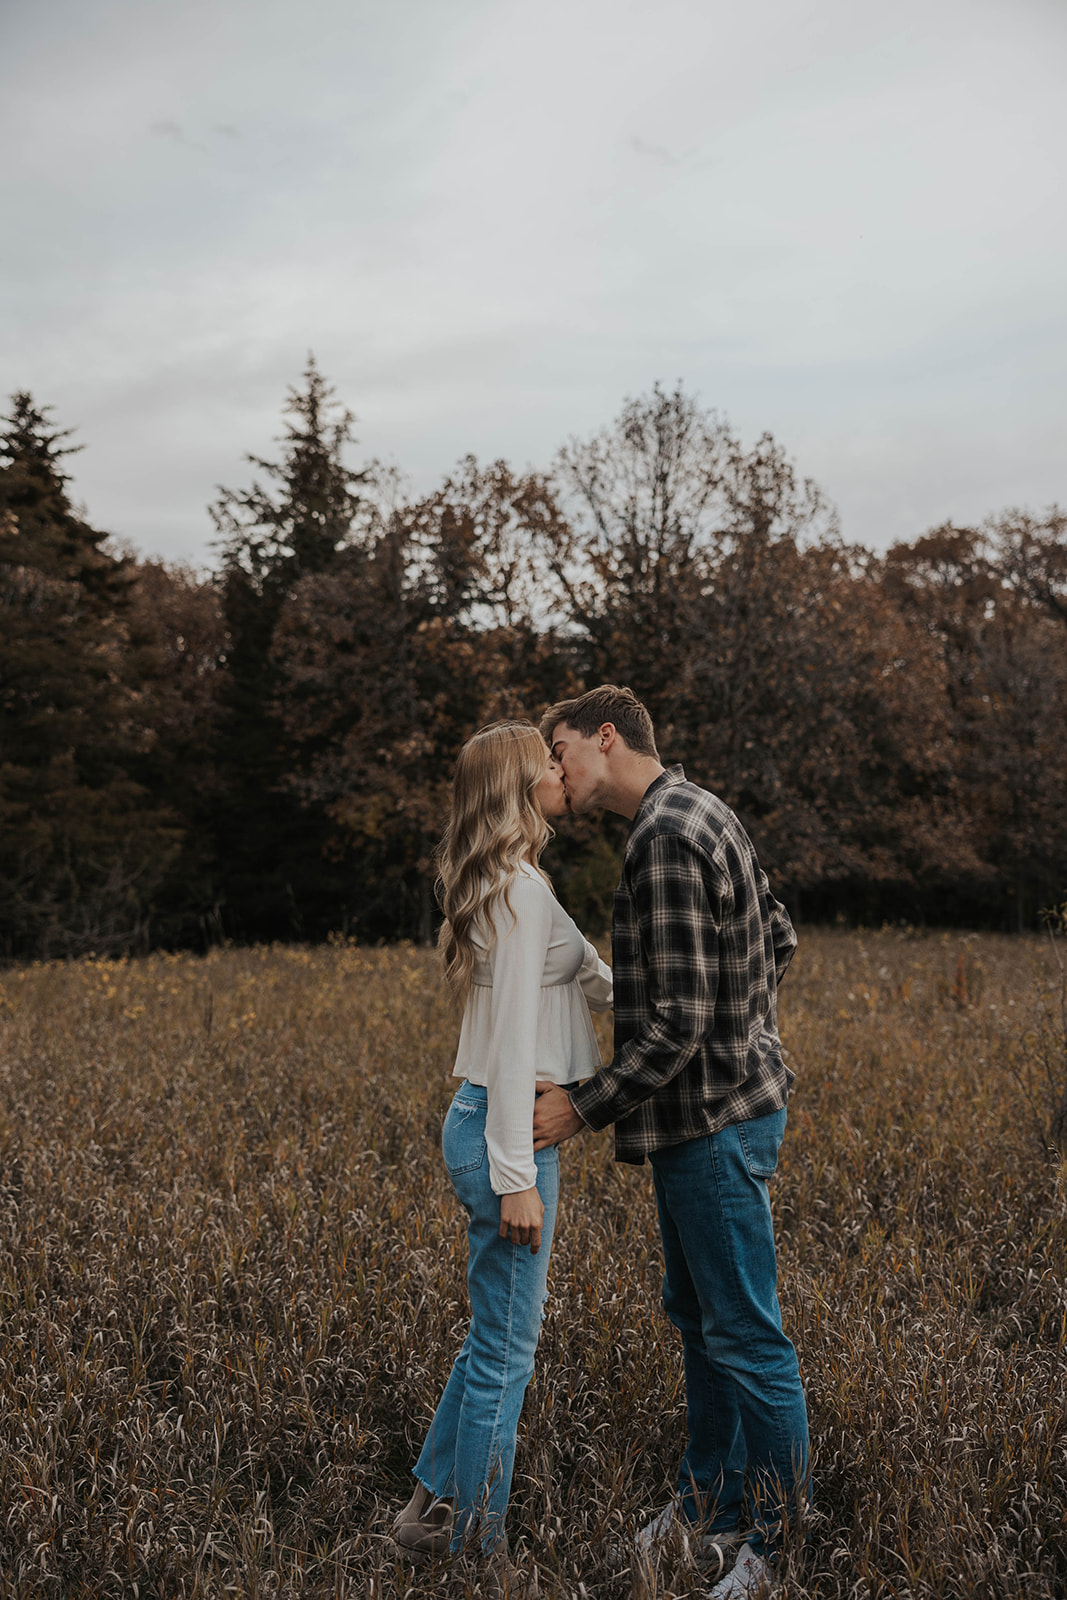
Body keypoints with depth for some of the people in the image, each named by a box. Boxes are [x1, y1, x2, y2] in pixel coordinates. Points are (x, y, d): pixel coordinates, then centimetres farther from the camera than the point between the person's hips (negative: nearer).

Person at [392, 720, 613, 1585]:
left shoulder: (512, 888, 14)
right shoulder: (522, 890, -17)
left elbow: (596, 982, 20)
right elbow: (513, 1042, -21)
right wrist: (515, 1176, -22)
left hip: (492, 1122, 10)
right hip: (507, 1132, -10)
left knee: (499, 1330, 20)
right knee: (506, 1345, 3)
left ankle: (434, 1505, 33)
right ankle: (475, 1550, 19)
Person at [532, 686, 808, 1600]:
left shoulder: (667, 836, -21)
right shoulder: (701, 815, 11)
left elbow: (678, 1019, -25)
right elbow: (779, 935, 22)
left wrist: (585, 1108, -18)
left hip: (713, 1123, -11)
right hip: (712, 1112, 11)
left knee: (744, 1336, 2)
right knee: (696, 1315, 20)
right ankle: (710, 1502, 34)